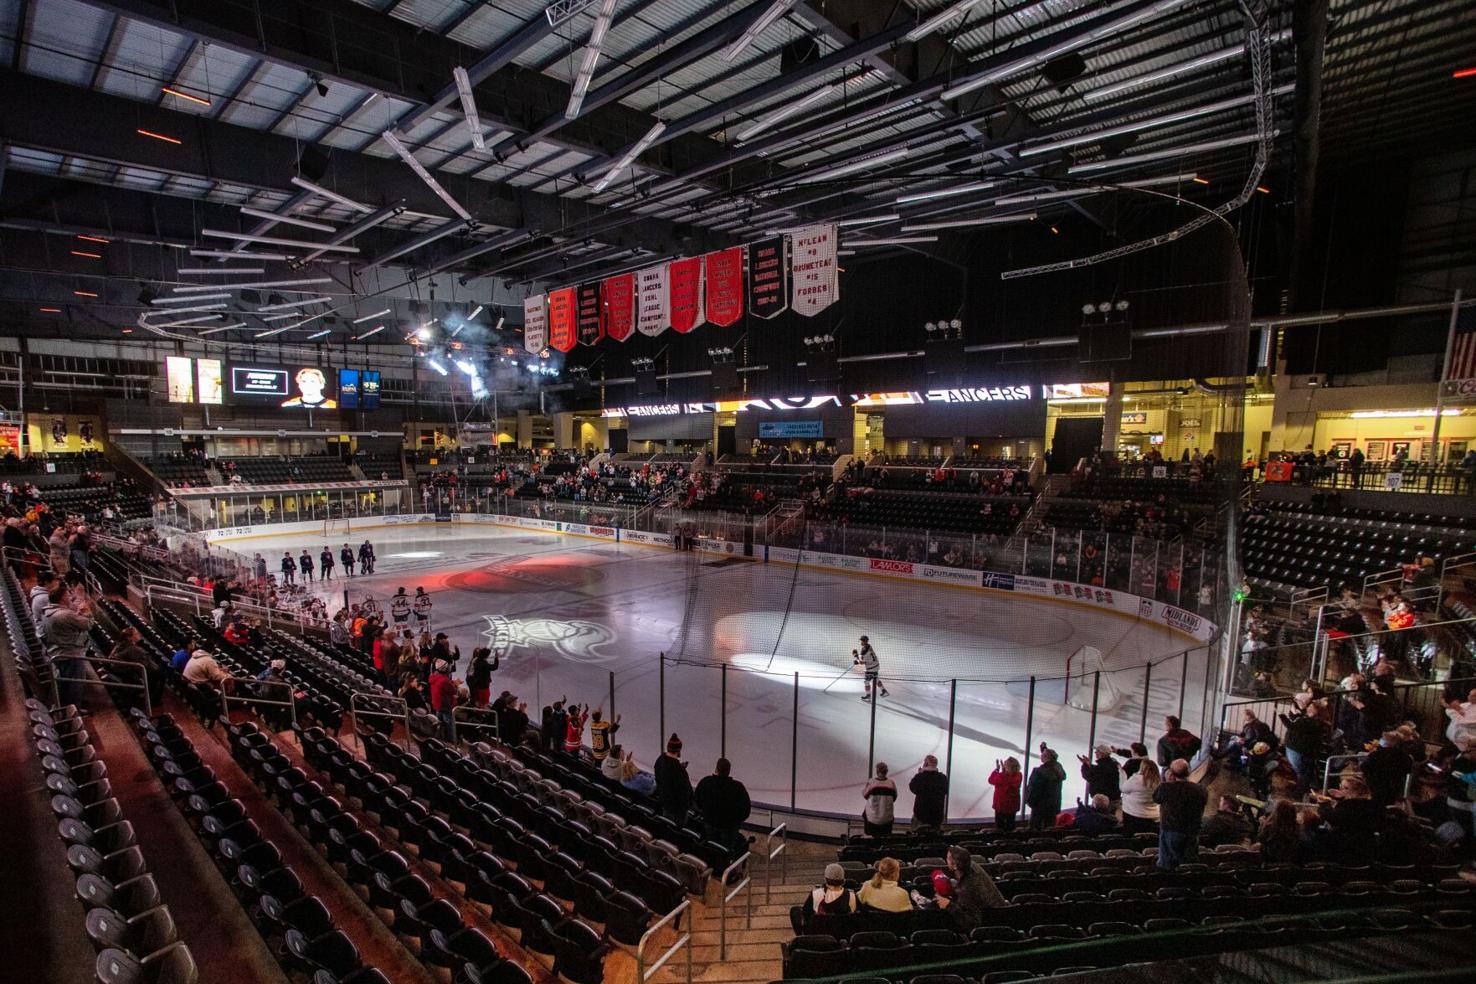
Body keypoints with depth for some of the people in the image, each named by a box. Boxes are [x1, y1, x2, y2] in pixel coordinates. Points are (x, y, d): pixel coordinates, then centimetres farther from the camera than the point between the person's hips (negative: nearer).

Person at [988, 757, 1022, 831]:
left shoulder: (1001, 776, -30)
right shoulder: (1019, 776, -18)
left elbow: (991, 780, -9)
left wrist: (997, 769, -2)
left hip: (1001, 804, -4)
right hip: (1013, 805, 4)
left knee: (999, 825, 15)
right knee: (1010, 823, 22)